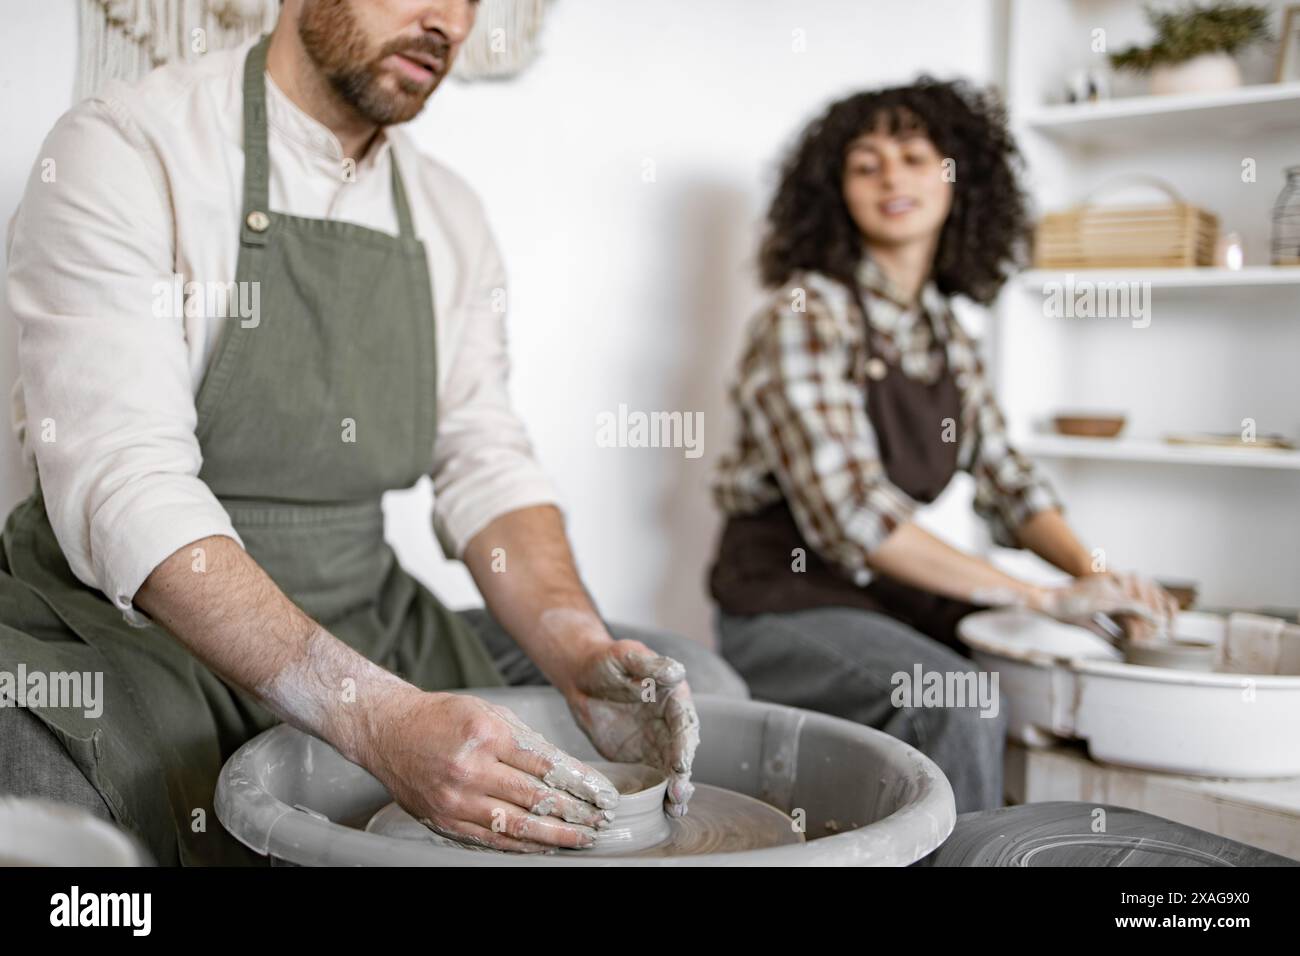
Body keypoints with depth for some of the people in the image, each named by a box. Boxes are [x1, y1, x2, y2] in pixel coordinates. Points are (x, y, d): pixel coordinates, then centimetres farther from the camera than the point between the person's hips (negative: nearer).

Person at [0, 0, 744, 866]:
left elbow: (487, 466, 1)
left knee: (697, 684, -3)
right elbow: (120, 489, -25)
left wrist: (580, 655, -19)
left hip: (365, 632, 5)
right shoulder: (123, 153, -14)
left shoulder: (451, 215, 6)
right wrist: (380, 720, -36)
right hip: (127, 630, -5)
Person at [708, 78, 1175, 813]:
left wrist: (1092, 573, -10)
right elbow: (851, 513, -24)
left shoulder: (944, 330, 9)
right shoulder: (803, 316, -14)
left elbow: (1007, 481, 9)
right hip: (785, 604, -7)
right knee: (959, 707, -29)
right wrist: (1042, 598, -24)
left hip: (892, 594, 7)